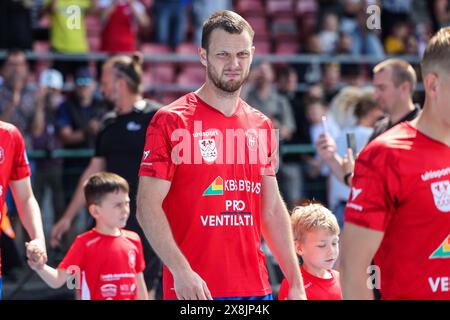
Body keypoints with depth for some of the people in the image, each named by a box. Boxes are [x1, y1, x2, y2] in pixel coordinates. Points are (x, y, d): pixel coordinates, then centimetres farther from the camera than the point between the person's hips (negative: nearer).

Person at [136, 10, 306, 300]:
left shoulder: (262, 127, 12)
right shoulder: (171, 122, -5)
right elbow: (148, 206, -9)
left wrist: (296, 283, 12)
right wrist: (180, 270, -20)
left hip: (257, 287, 5)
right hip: (194, 290, -5)